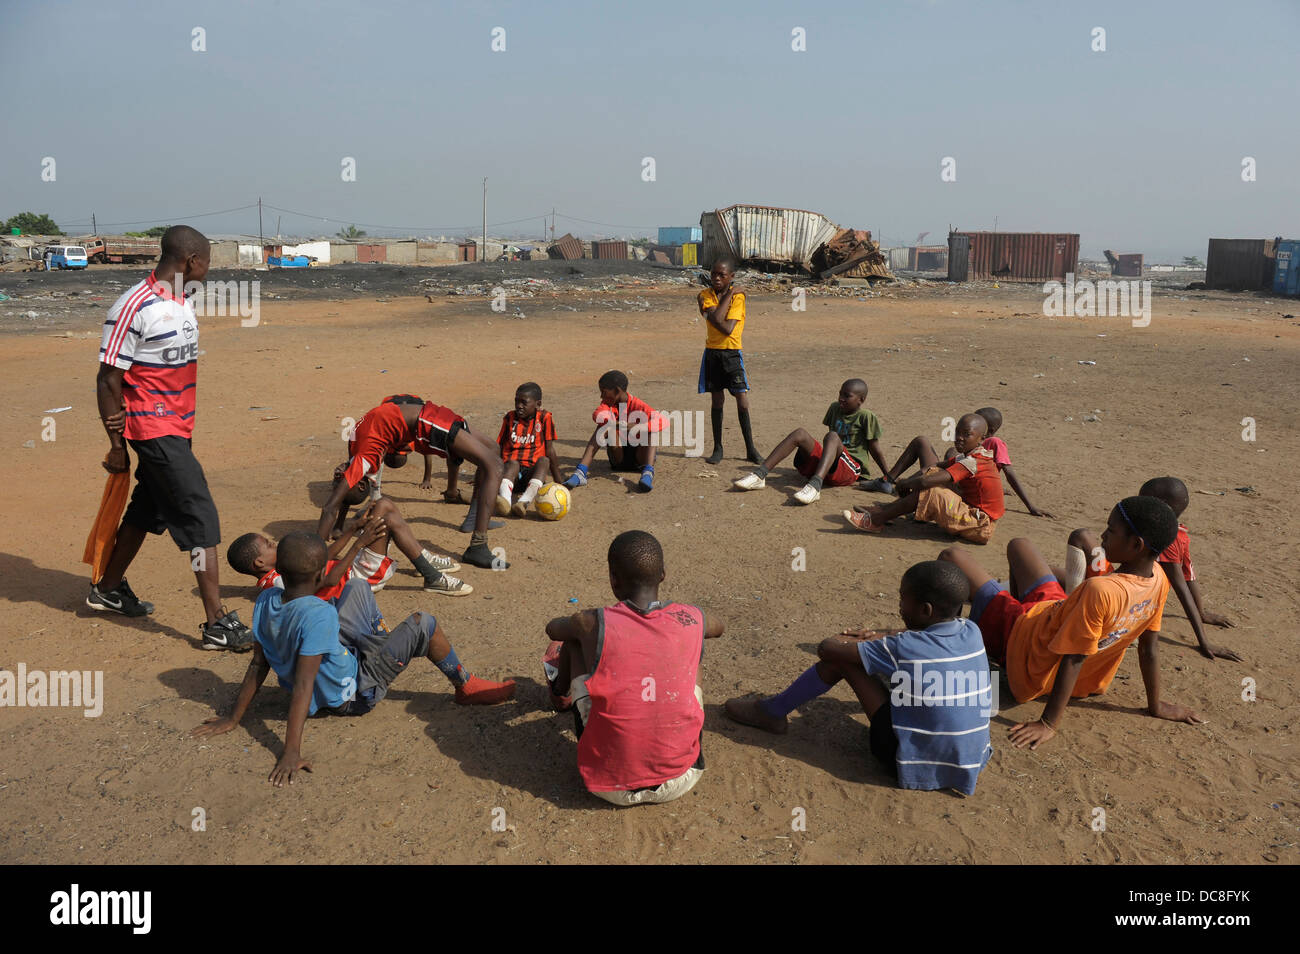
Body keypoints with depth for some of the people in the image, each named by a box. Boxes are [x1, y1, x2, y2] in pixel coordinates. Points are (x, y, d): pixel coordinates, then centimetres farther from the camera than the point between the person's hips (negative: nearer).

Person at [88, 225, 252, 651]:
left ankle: (108, 588, 40)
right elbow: (108, 379, -13)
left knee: (149, 510, 20)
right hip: (154, 429, -9)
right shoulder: (134, 307, -17)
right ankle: (217, 624, -8)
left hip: (179, 428, 9)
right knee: (200, 515, -11)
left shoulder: (184, 304, 11)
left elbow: (180, 368, 11)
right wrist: (116, 444, -10)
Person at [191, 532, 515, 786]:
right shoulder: (318, 614, -34)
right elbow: (303, 685, -36)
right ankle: (467, 688, 13)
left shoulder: (265, 601, -12)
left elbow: (258, 664, -6)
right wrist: (291, 752, -35)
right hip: (353, 694, -8)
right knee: (423, 624, -4)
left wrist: (234, 717, 4)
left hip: (324, 696, 8)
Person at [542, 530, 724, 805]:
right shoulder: (692, 620, -9)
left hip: (611, 788, -2)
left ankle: (560, 694, 50)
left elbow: (552, 628, 12)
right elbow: (718, 628, 20)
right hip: (681, 782, 2)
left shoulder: (593, 625, -16)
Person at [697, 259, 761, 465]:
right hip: (712, 353, 2)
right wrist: (729, 294, -13)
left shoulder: (737, 296, -6)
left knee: (742, 401, -4)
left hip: (732, 353, -2)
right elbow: (715, 318, -19)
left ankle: (751, 450, 6)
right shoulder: (705, 296, 1)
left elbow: (728, 328, -18)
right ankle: (717, 448, 17)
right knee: (717, 401, 7)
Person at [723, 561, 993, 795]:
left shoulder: (904, 648, -21)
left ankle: (772, 711, 14)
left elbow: (825, 647, -11)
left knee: (841, 656, -3)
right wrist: (882, 637, 13)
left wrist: (852, 640, 10)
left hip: (915, 767, -7)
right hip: (971, 767, 7)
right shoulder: (972, 633, -4)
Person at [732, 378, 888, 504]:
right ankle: (759, 475, -28)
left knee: (832, 436, -34)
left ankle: (815, 485, -61)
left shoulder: (865, 417, -2)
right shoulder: (835, 408, 16)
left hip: (850, 470, -6)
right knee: (799, 433, -14)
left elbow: (875, 450, 1)